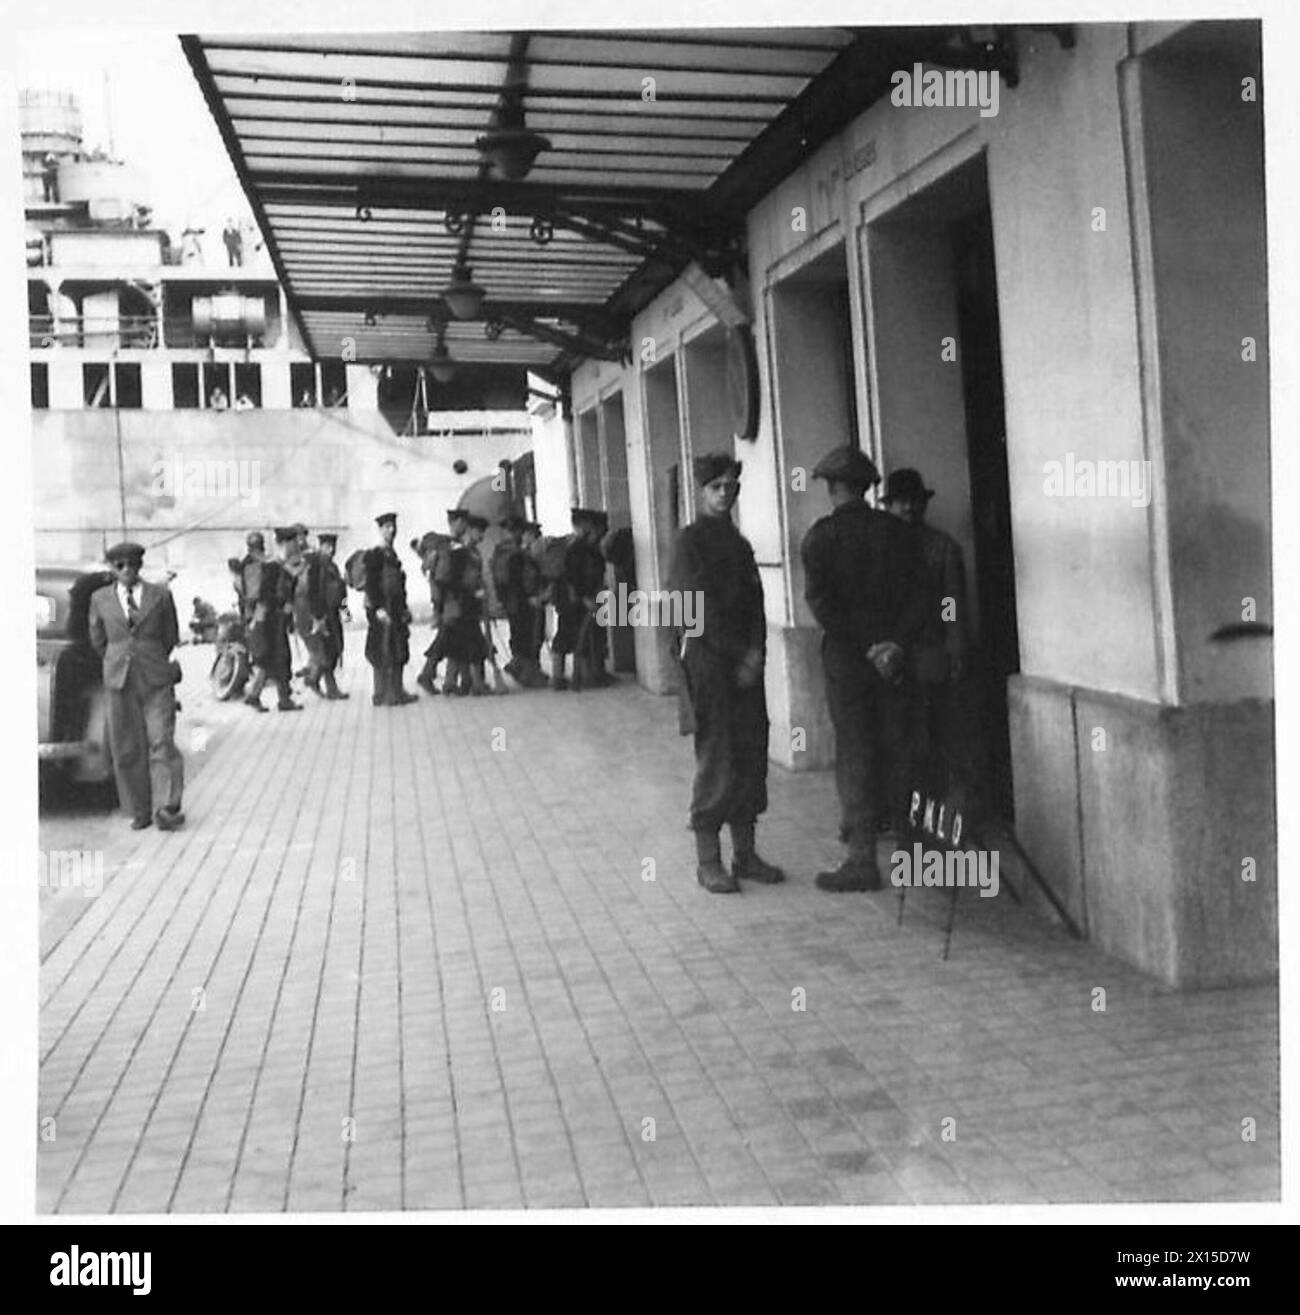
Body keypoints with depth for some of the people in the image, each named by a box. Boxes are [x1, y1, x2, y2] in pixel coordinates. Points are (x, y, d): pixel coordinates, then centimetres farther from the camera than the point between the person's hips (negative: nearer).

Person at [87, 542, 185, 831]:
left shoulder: (161, 595, 3)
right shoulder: (100, 599, 6)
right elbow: (98, 640, 17)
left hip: (156, 680, -2)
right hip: (120, 682, 2)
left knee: (161, 742, -10)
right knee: (127, 749, 3)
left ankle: (166, 809, -11)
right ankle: (140, 812, 12)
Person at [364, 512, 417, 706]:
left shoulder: (392, 554, 17)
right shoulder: (374, 554, -10)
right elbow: (371, 584, -15)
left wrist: (404, 608, 18)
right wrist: (378, 608, -22)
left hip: (395, 609, 9)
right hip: (382, 609, -9)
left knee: (398, 653, 11)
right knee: (384, 654, -6)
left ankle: (396, 692, 18)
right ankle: (382, 696, -1)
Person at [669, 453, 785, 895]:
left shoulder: (740, 543, 17)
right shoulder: (689, 539, -3)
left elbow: (755, 604, 13)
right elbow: (701, 608, -11)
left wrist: (755, 653, -2)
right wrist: (738, 654, -13)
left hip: (745, 665, 7)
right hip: (707, 660, -6)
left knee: (751, 758, 6)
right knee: (717, 761, -6)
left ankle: (745, 854, 15)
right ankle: (708, 861, 3)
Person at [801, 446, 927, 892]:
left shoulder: (820, 536, -5)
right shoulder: (897, 530, 5)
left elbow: (820, 600, -14)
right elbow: (917, 592, -2)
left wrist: (864, 647, -13)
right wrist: (897, 643, -10)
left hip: (846, 656, -3)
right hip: (895, 658, 3)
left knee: (854, 753, -1)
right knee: (898, 748, 11)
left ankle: (862, 858, -2)